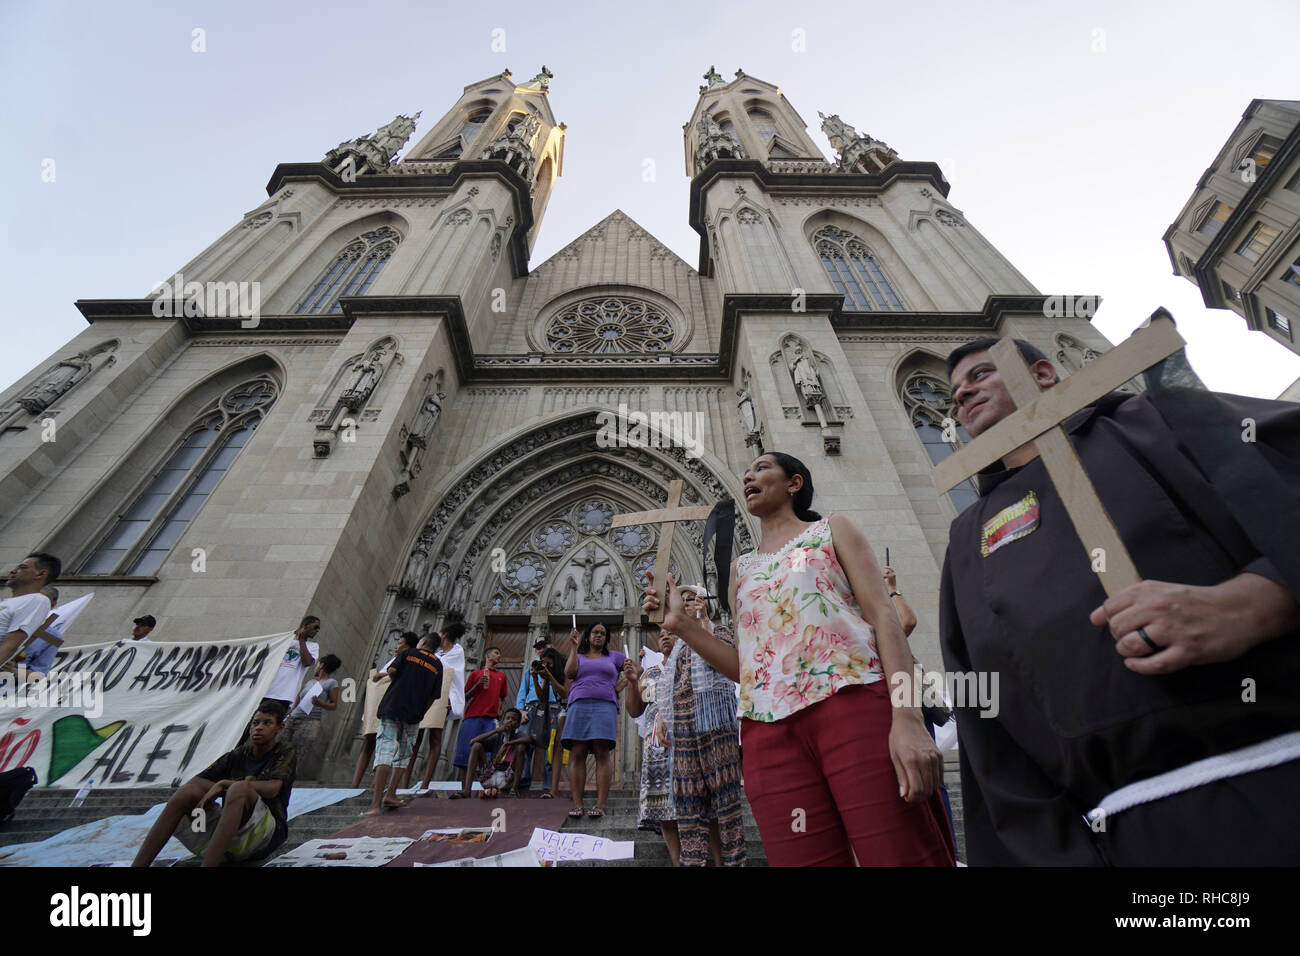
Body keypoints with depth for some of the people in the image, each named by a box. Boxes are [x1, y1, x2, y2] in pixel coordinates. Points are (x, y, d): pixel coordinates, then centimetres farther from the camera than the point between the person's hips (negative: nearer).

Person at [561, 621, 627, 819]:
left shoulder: (614, 656, 21)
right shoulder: (578, 656, 21)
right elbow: (569, 673, 1)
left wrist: (620, 686, 7)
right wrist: (574, 648, 3)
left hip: (605, 706, 0)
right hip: (579, 705, 1)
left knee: (603, 754, -8)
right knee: (577, 754, -5)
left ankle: (600, 805, -8)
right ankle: (577, 804, -3)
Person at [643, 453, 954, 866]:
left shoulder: (831, 529, 16)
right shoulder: (741, 568, 24)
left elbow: (883, 614, 2)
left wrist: (907, 716, -13)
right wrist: (683, 624, 7)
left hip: (853, 704, -3)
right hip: (769, 730, 3)